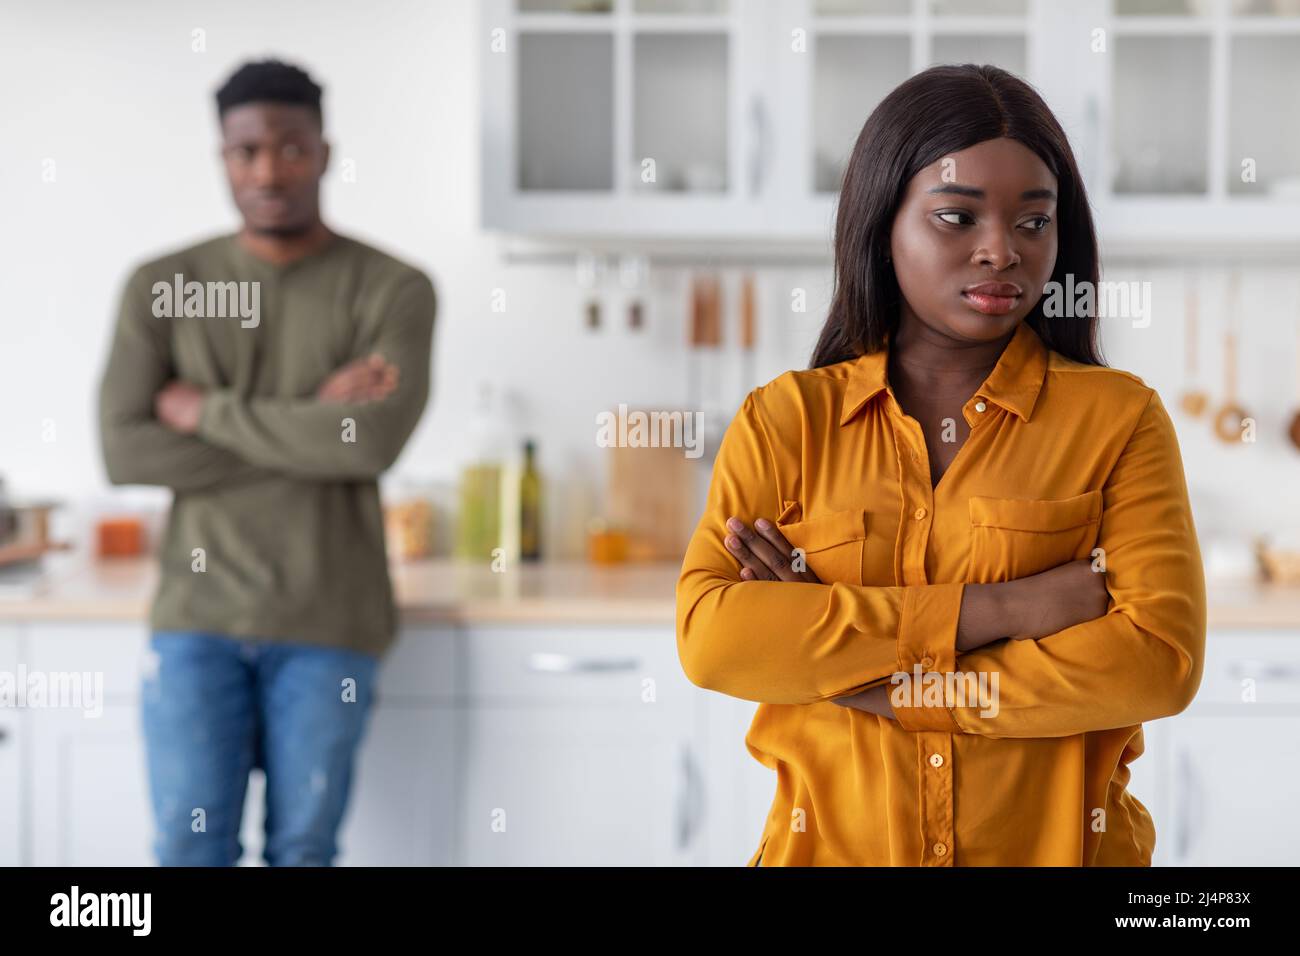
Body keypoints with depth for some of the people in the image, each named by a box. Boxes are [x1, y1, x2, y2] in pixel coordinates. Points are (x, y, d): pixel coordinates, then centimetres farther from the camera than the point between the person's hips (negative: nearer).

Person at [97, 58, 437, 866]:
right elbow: (125, 451, -7)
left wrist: (207, 411, -8)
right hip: (197, 616, 2)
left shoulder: (392, 288, -2)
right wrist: (310, 430, -12)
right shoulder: (161, 286, 4)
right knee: (189, 847, 2)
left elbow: (376, 439, -18)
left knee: (304, 849, 5)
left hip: (329, 625, -1)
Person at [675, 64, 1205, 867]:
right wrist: (996, 608, -21)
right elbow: (708, 636, -15)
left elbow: (1162, 658, -16)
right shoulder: (786, 417, -3)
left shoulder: (1119, 416, -4)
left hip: (1055, 845, 0)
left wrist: (847, 674, -17)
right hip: (837, 843, 1)